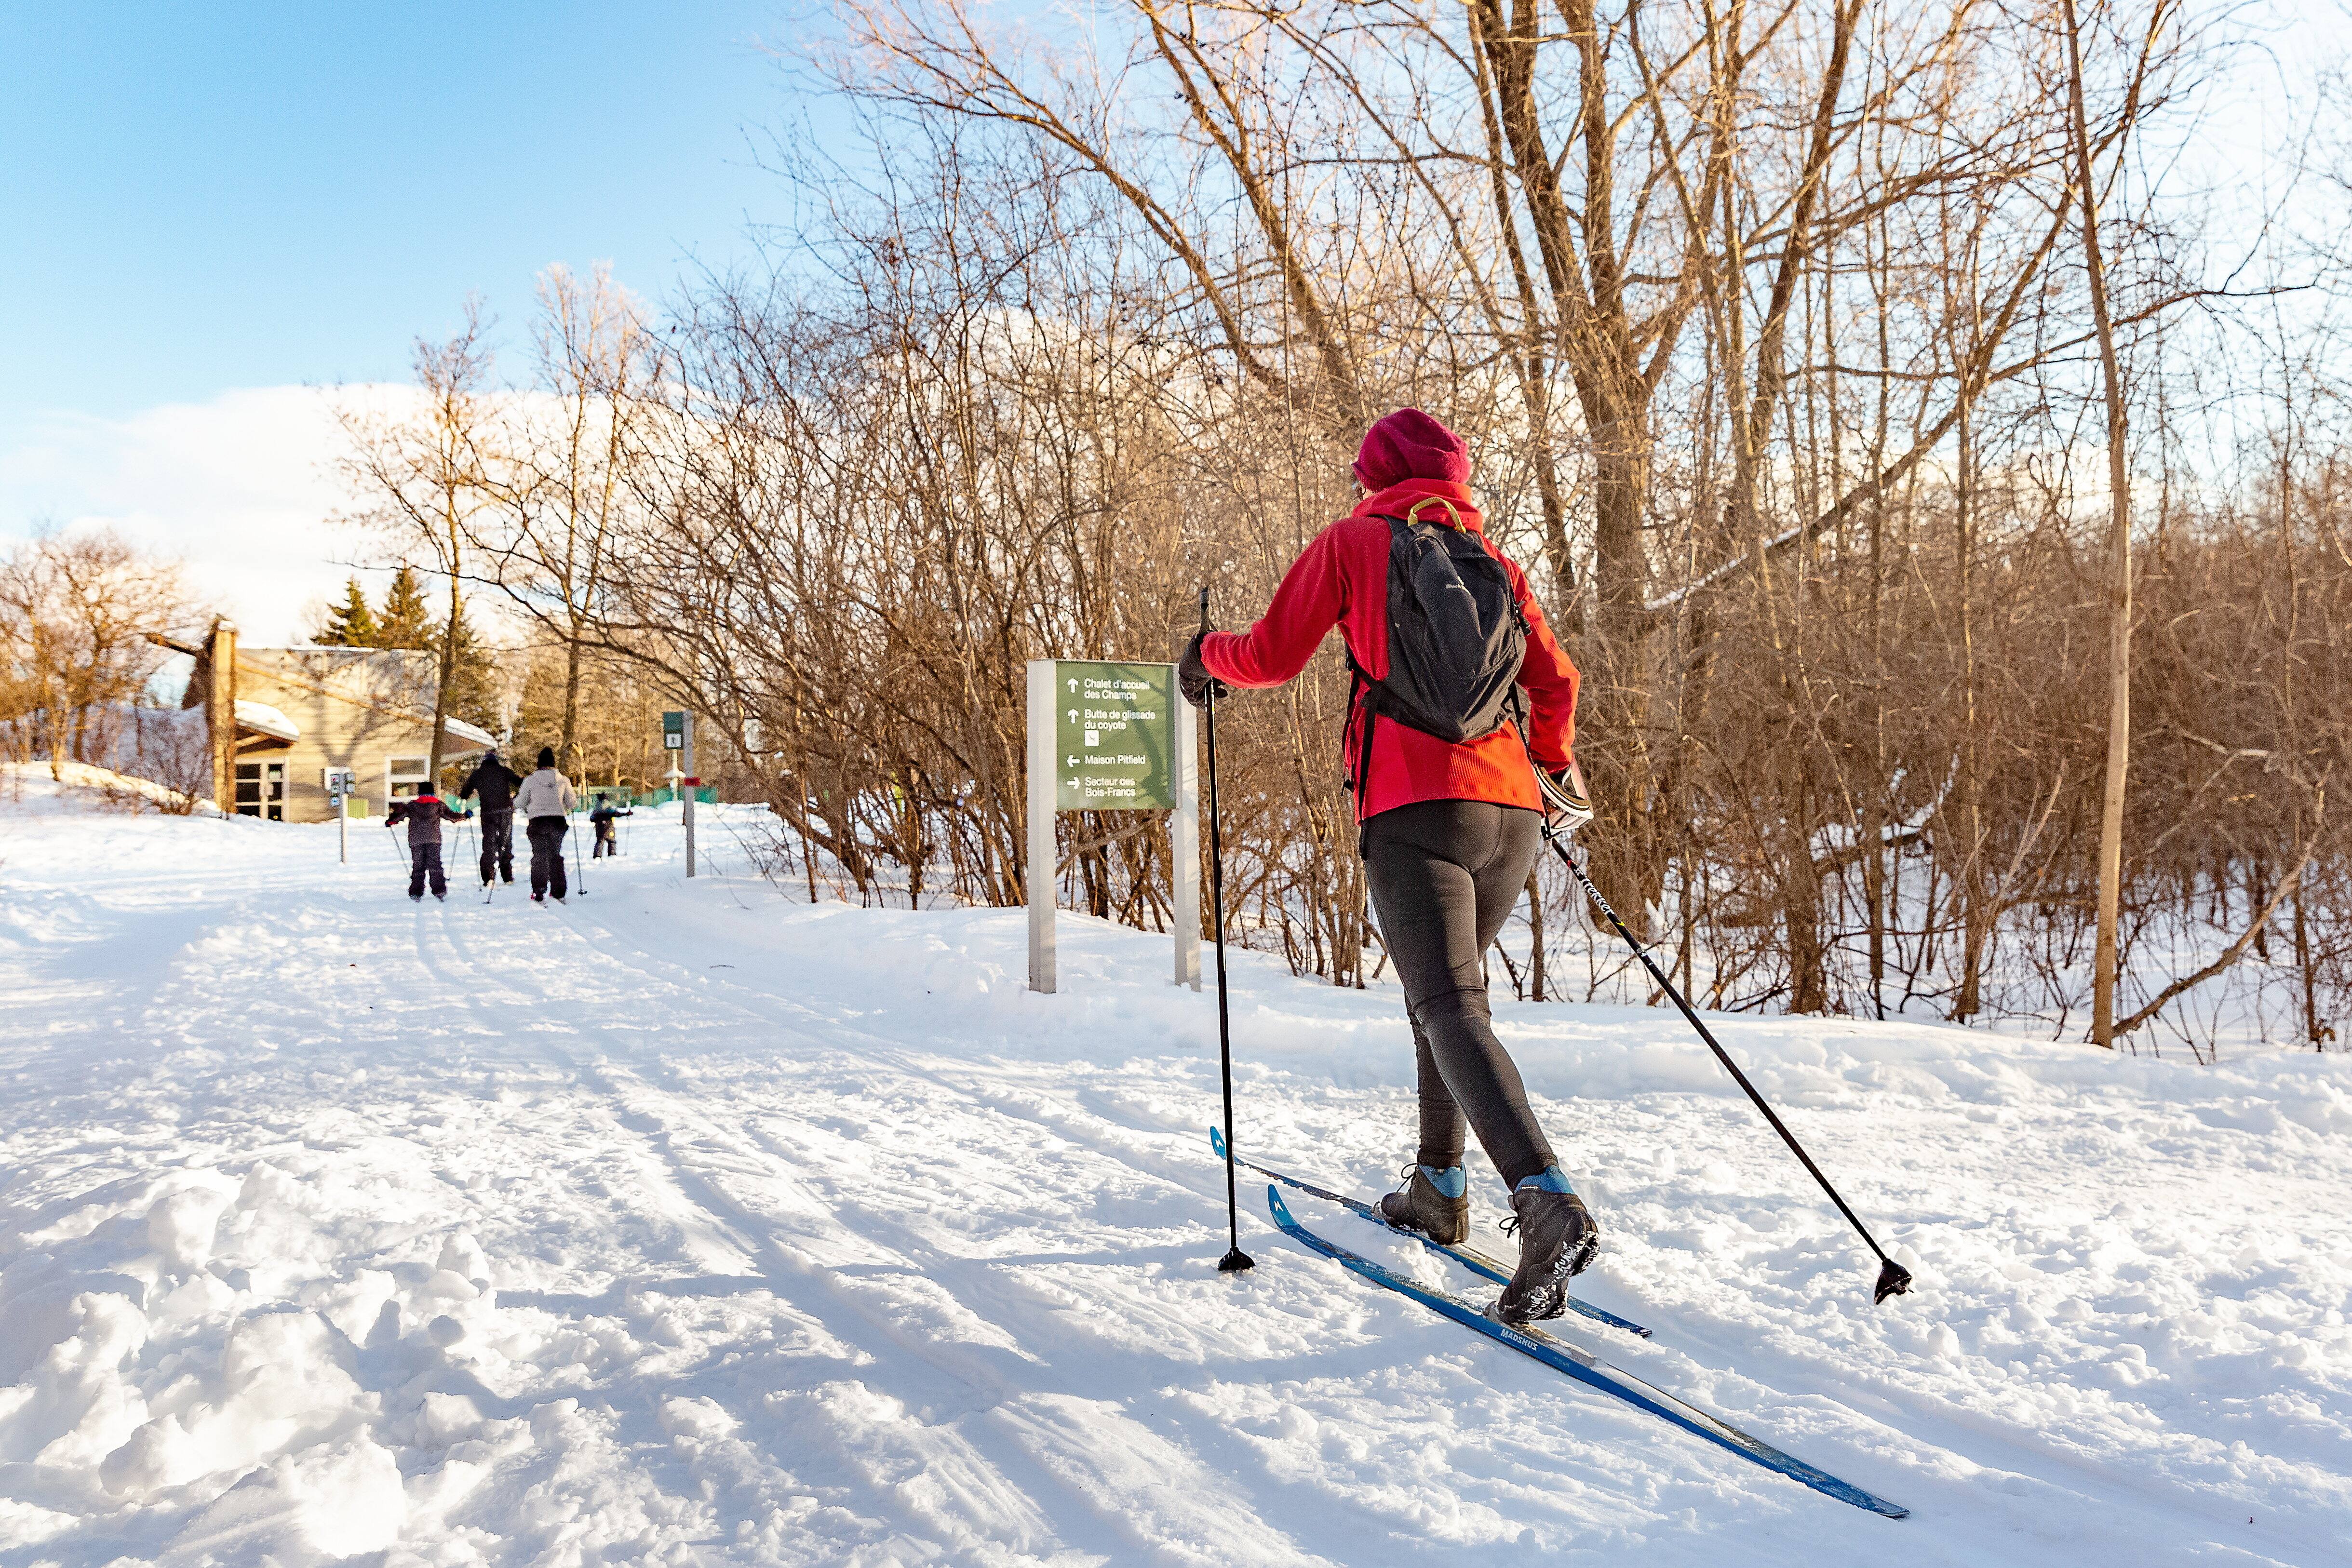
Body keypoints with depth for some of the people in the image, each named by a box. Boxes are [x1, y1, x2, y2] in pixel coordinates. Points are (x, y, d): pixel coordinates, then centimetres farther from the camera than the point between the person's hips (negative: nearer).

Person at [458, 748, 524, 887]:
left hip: (488, 813, 0)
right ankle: (507, 877, 9)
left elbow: (463, 794, 11)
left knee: (489, 844, 6)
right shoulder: (504, 770, 5)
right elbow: (521, 783, -5)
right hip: (506, 811, 0)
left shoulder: (476, 774, 8)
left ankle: (488, 878, -4)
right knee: (506, 843, 10)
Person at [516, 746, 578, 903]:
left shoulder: (530, 780, -3)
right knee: (555, 856, 14)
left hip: (537, 822, -2)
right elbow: (572, 803, 7)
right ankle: (558, 893, 14)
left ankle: (539, 894, -4)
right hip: (558, 822, 2)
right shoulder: (563, 780, 1)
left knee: (539, 857, 3)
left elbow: (521, 803, 4)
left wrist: (515, 798, 26)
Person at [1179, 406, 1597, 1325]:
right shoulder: (1491, 557, 21)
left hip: (1415, 808, -6)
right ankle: (1438, 1189, 27)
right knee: (1442, 987, 22)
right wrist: (1555, 765, 37)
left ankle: (1548, 1205, -30)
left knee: (1451, 1008, -13)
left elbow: (1273, 655, 8)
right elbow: (1555, 680, 19)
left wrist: (1207, 657, 29)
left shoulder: (1355, 539, 8)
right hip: (1512, 811, 6)